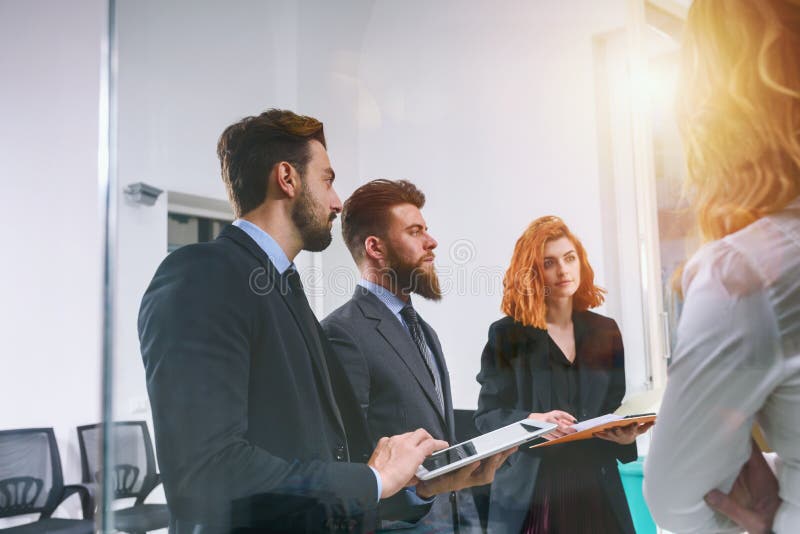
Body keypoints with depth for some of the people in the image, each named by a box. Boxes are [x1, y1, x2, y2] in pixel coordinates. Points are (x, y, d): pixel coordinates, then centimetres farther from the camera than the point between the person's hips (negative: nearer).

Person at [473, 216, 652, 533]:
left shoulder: (605, 331, 8)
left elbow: (618, 407, 11)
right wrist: (532, 420, -24)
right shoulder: (507, 335, -4)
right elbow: (487, 415, -6)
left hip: (596, 488, 4)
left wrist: (627, 434, -10)